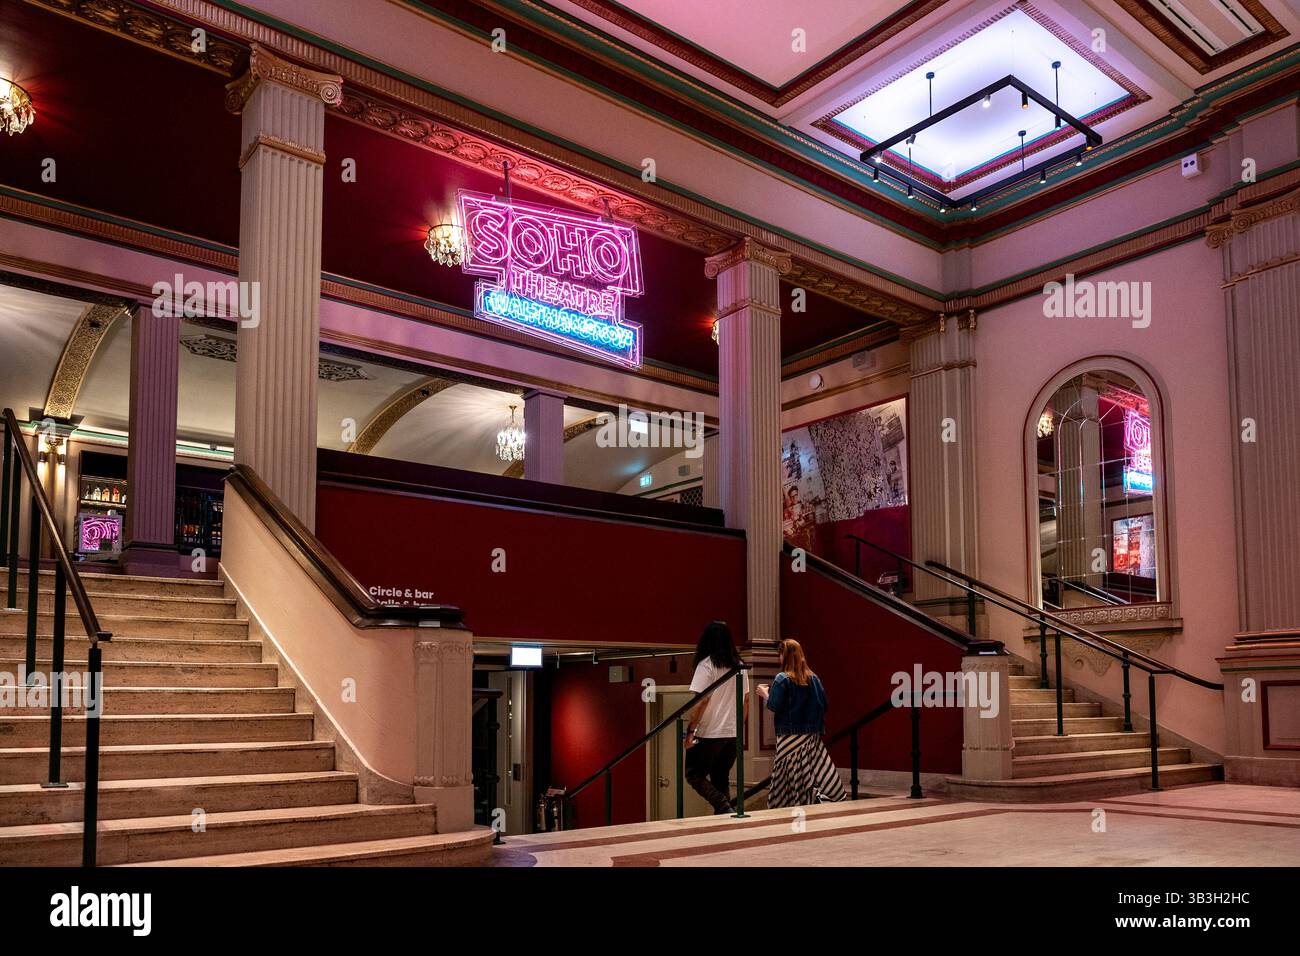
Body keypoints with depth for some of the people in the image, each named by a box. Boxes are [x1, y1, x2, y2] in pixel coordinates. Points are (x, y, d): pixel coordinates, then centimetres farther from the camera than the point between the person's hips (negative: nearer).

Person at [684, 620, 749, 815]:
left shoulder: (706, 664, -10)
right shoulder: (739, 666, 9)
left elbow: (701, 701, -16)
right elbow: (746, 701, 14)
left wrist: (690, 730, -12)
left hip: (710, 733, -6)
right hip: (733, 733, 6)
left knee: (694, 774, 5)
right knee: (721, 779, 15)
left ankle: (724, 807, -11)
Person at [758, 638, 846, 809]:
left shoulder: (782, 679, -10)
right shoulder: (813, 678, 5)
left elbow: (774, 706, -13)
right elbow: (823, 704, 5)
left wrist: (765, 694, 5)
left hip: (789, 735, -5)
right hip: (812, 734, 5)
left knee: (788, 776, 2)